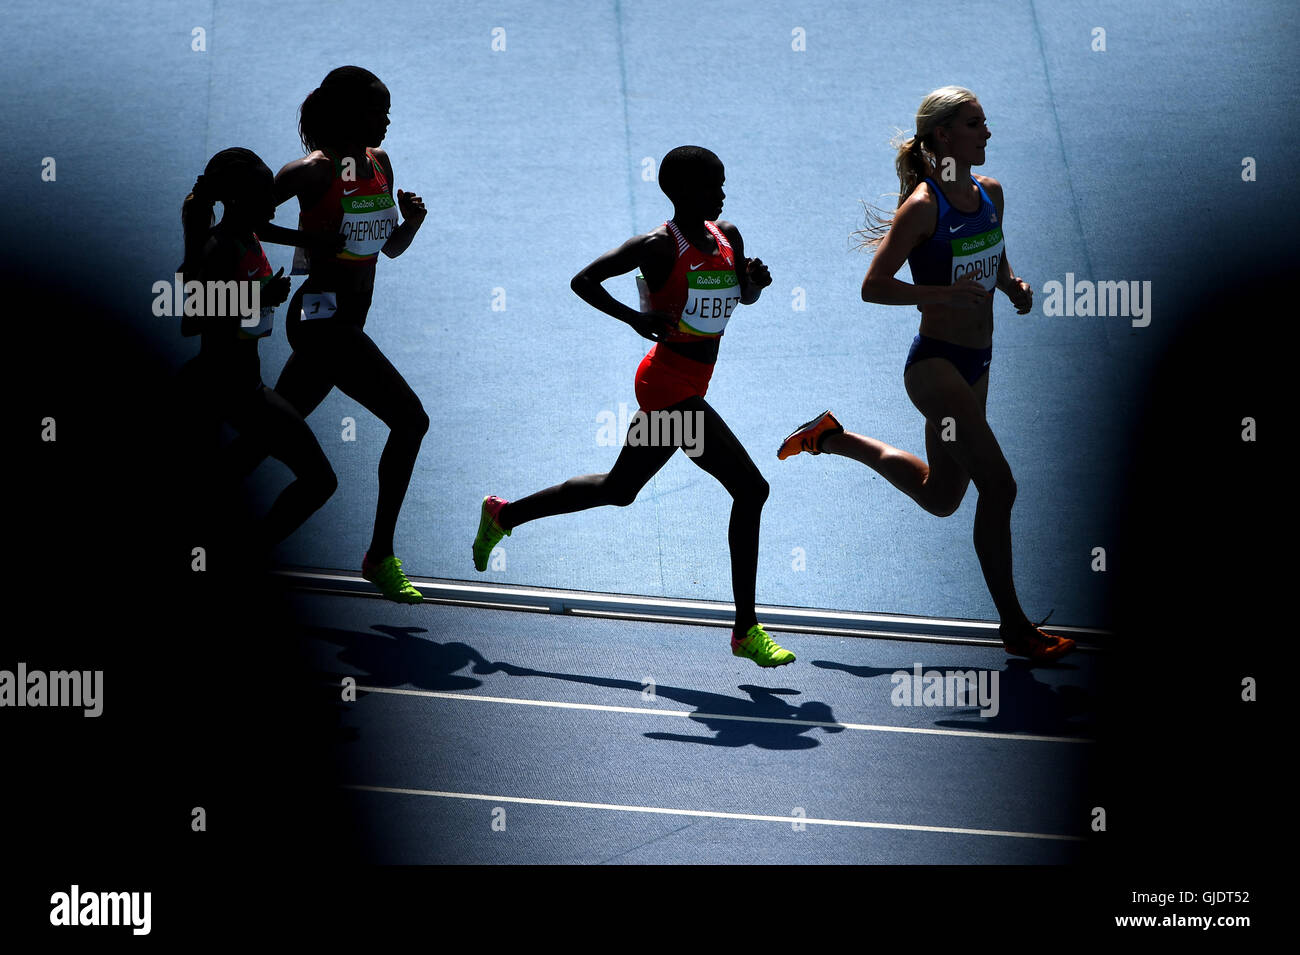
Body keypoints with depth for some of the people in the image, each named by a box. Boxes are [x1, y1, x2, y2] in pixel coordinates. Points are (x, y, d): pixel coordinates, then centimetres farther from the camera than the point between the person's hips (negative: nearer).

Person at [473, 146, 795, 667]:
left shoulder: (727, 235, 7)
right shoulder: (659, 246, -15)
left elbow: (745, 296, 23)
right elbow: (583, 280, -11)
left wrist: (754, 279, 0)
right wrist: (634, 317, -21)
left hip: (687, 387, 10)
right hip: (670, 386, -10)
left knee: (619, 489, 24)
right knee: (750, 489, -14)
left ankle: (504, 513, 39)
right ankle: (746, 630, -8)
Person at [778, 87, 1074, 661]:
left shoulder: (991, 193, 6)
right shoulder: (923, 205, -17)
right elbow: (873, 287, -15)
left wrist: (1013, 287, 0)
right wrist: (945, 294, -27)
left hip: (975, 362, 9)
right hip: (936, 361, -9)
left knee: (940, 496, 19)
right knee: (998, 485, -12)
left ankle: (835, 437, 37)